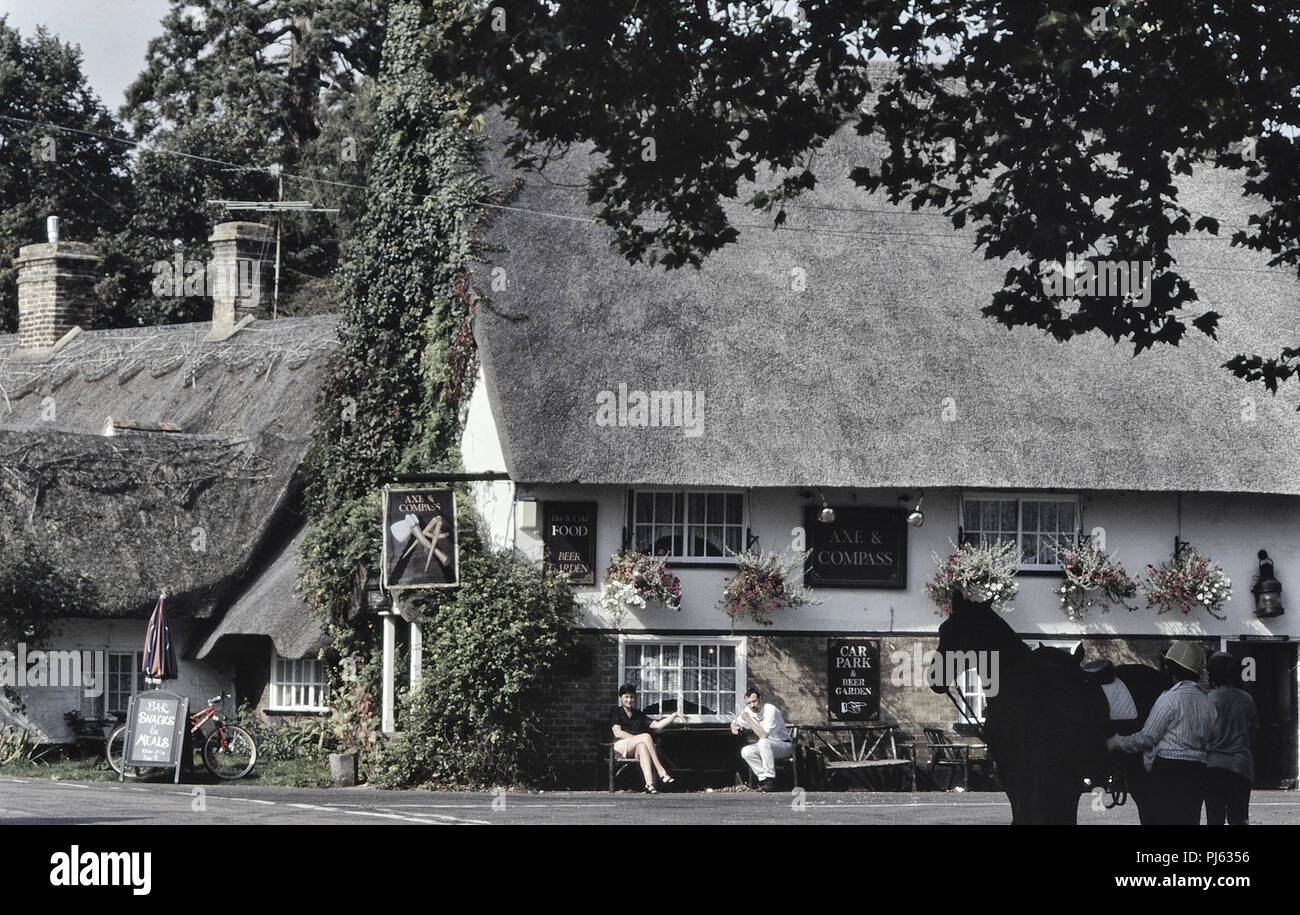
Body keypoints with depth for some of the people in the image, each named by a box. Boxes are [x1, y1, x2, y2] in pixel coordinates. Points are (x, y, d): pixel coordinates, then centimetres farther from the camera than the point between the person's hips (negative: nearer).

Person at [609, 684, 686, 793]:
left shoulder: (638, 714, 26)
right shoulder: (616, 713, 13)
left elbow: (657, 725, 16)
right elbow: (617, 732, -3)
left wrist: (674, 715, 7)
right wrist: (637, 738, -13)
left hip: (635, 750, 3)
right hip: (620, 746, -3)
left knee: (642, 746, -38)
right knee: (646, 736, -32)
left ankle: (649, 784, -57)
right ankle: (662, 773, -42)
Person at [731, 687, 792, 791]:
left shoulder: (771, 710, -25)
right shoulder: (749, 711, -3)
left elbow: (764, 735, -34)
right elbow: (735, 723, 13)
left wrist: (748, 719, -32)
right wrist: (734, 727, -13)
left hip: (784, 745, -7)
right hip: (767, 747, 7)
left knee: (763, 742, -36)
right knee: (745, 752, -17)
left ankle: (770, 778, -30)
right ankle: (763, 778, -12)